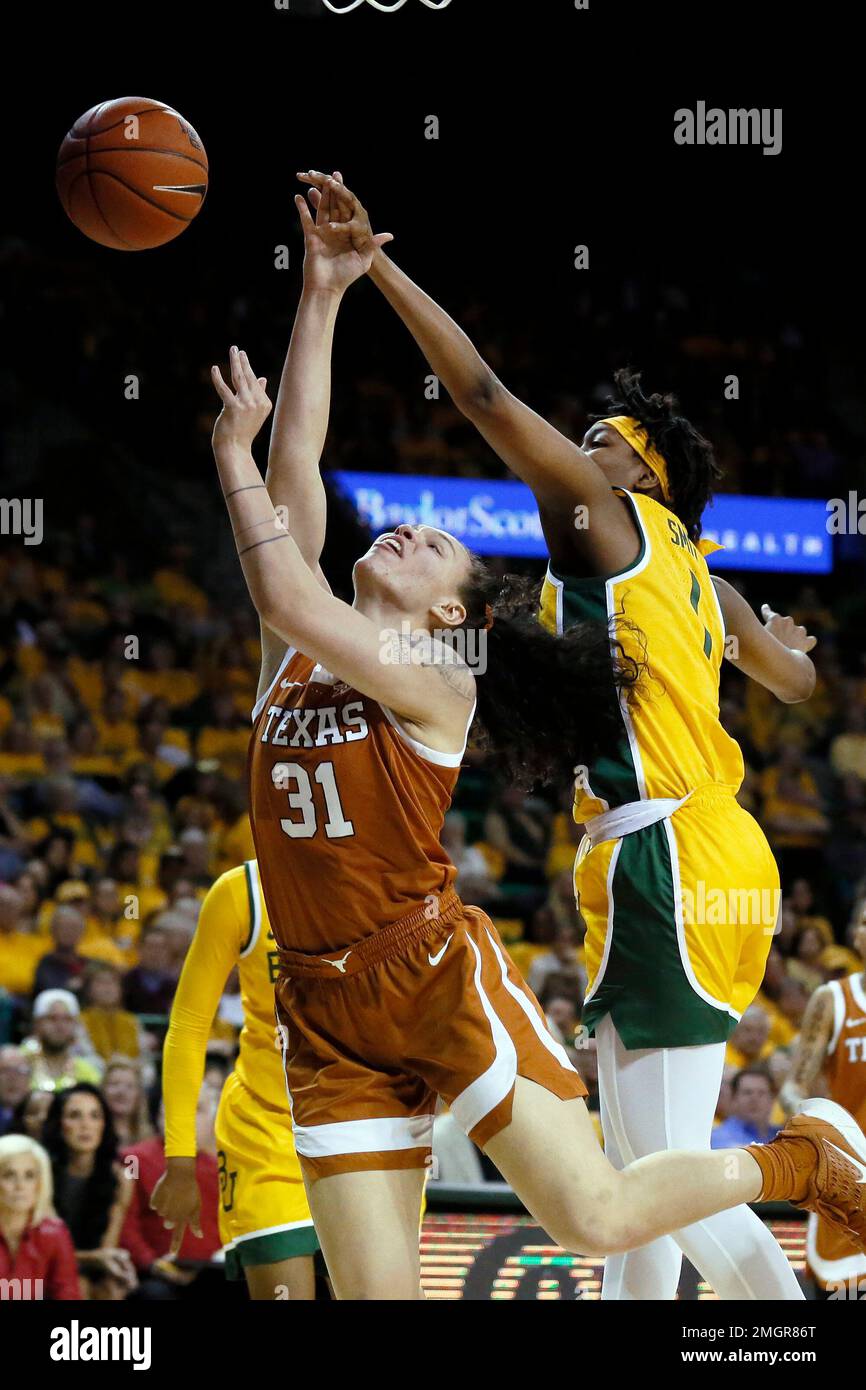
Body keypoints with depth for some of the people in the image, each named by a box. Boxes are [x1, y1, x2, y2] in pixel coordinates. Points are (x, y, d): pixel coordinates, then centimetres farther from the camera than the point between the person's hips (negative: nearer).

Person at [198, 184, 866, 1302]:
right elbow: (301, 451, 7)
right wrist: (320, 295, 5)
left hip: (436, 975, -6)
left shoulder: (438, 682, -6)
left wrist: (233, 457, -10)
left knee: (600, 1219, -11)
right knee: (374, 1297, -5)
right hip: (326, 1008, 6)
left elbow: (289, 600, -20)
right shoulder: (294, 653, 11)